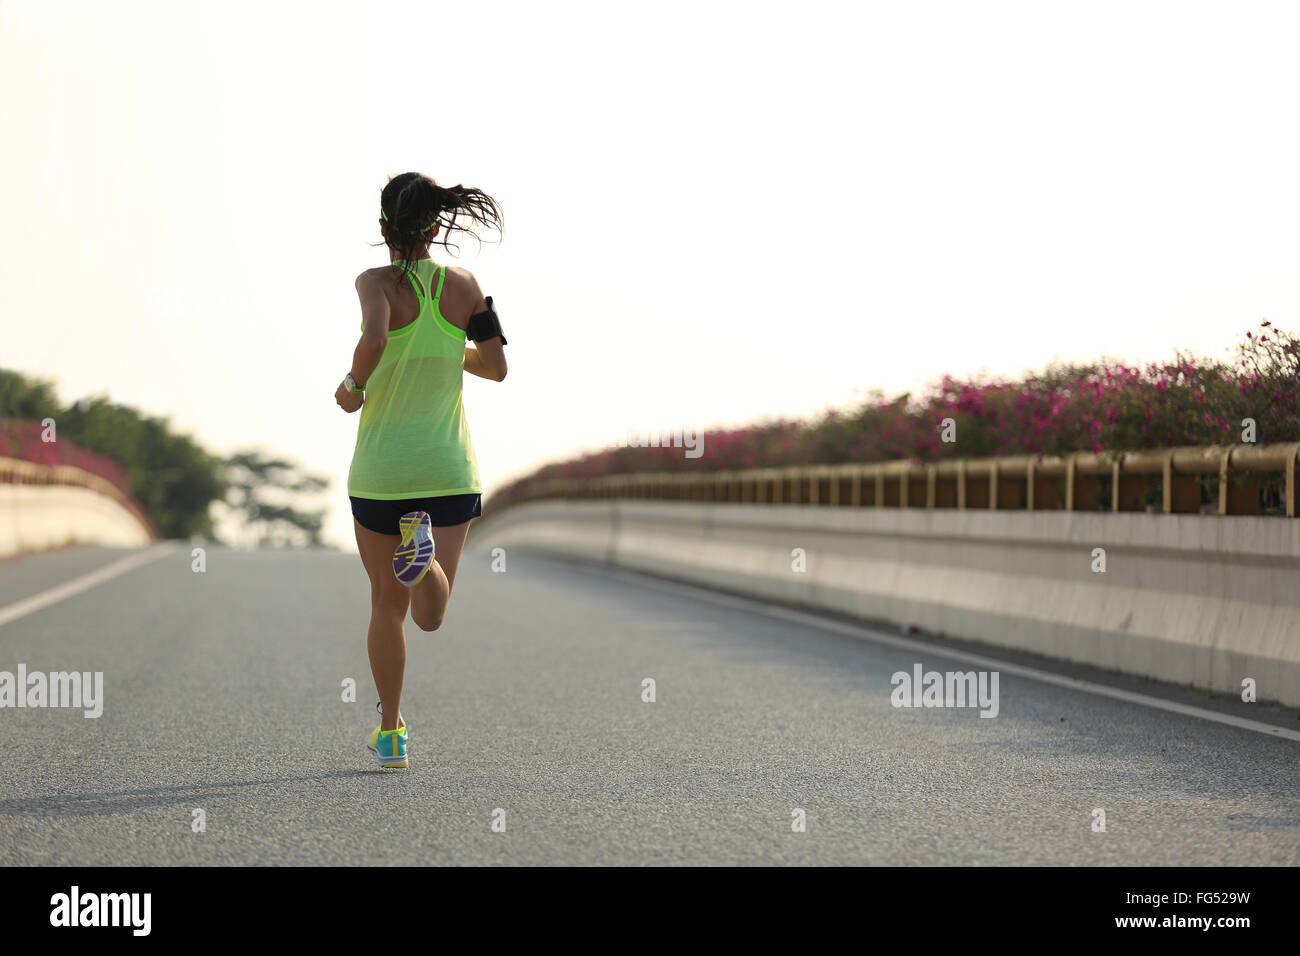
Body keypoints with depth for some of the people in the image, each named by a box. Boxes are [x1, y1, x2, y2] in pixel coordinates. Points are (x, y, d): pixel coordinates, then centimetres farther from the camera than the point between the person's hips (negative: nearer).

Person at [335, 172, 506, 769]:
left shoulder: (378, 283, -10)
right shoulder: (465, 287, 1)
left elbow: (375, 338, -31)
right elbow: (496, 367, 6)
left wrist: (353, 386, -12)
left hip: (381, 471, -1)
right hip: (450, 467, 1)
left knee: (388, 603, 17)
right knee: (429, 616, 0)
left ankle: (391, 733, 20)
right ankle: (424, 549, -31)